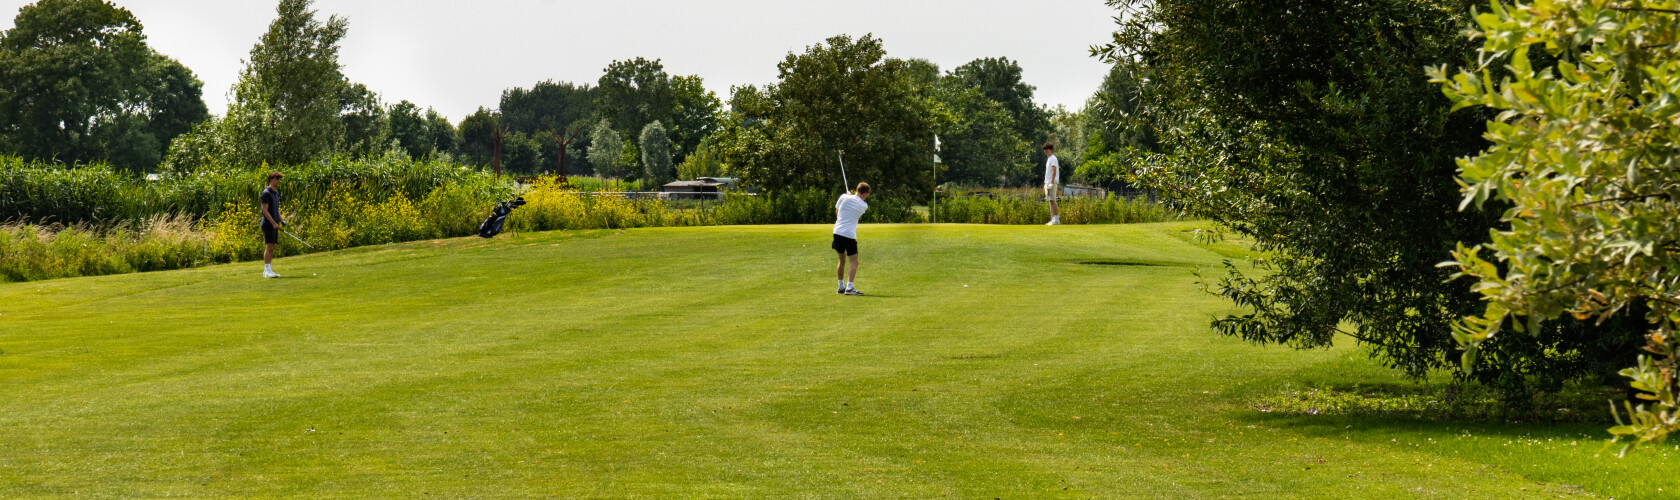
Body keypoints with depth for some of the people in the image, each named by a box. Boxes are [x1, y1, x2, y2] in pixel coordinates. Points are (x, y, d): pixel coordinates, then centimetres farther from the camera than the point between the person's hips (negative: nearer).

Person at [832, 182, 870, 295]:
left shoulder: (844, 197, 2)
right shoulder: (863, 205, -3)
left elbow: (836, 211, 15)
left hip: (837, 232, 5)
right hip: (849, 234, -5)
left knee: (842, 260, 19)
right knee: (854, 262, -2)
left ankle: (841, 286, 24)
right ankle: (849, 287, -17)